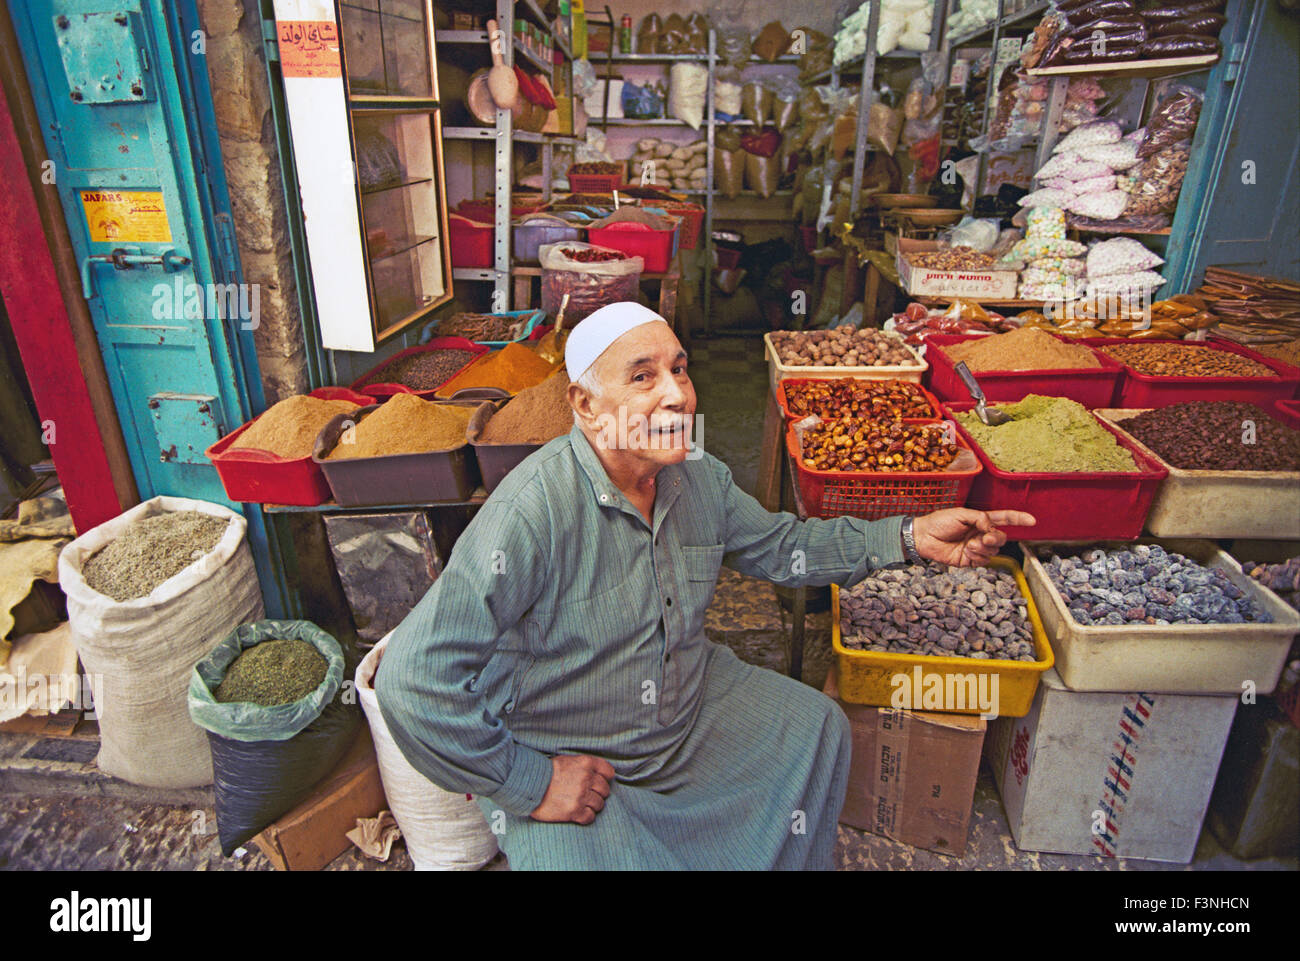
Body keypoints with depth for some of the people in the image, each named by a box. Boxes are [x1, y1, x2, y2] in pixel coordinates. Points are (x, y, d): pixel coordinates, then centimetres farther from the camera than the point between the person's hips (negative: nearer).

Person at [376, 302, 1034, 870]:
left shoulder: (698, 477, -9)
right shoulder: (532, 513, -33)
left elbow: (778, 545, 6)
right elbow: (413, 679, -33)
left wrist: (911, 537, -2)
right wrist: (529, 784, -24)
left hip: (688, 709, 7)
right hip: (563, 762, -6)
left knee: (818, 727, 11)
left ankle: (795, 863, 39)